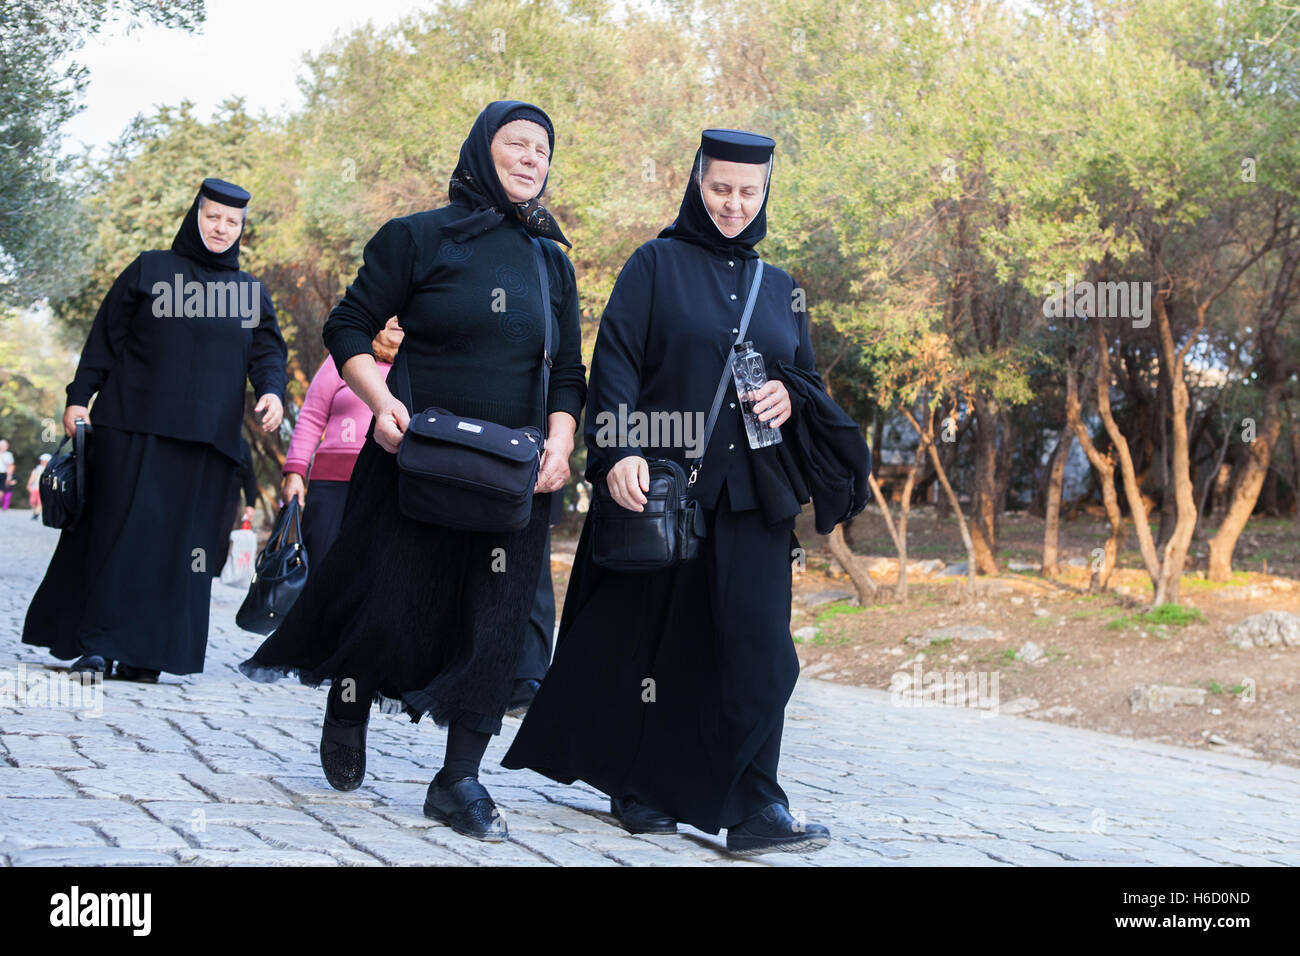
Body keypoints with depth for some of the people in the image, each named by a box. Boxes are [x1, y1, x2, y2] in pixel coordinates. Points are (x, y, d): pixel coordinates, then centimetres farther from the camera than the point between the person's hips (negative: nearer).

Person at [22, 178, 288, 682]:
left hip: (206, 434, 3)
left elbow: (268, 351, 10)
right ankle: (97, 643, -6)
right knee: (127, 528, -9)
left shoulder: (251, 292, 16)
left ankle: (144, 654, 0)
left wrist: (273, 390, -11)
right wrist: (79, 397, -3)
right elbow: (106, 336, 6)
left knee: (182, 539, -2)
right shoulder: (150, 269, 8)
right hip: (136, 427, -3)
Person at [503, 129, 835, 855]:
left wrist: (790, 399, -4)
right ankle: (637, 787, 21)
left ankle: (753, 806, -6)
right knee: (651, 642, 6)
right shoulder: (657, 265, 3)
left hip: (752, 496, 3)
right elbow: (615, 362, -7)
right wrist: (618, 452, -21)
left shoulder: (779, 289, 16)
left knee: (755, 647, -6)